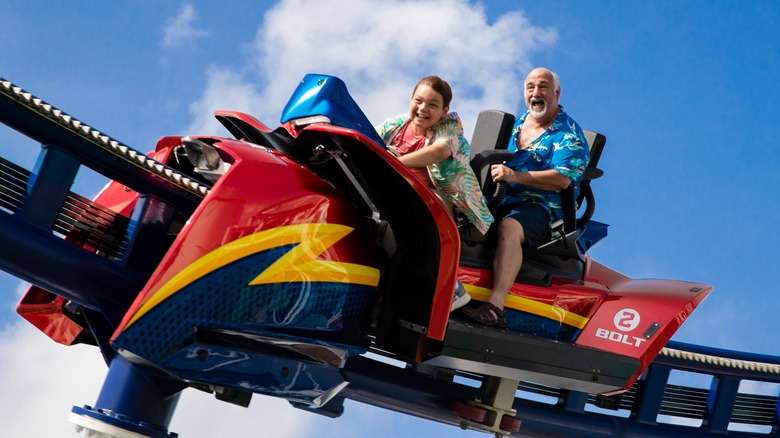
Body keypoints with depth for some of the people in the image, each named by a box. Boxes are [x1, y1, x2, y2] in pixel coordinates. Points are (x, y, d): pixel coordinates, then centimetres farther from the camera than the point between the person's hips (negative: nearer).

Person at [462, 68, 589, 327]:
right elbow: (496, 158, 29)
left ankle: (495, 306, -47)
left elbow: (562, 179, -14)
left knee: (509, 227, -37)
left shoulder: (569, 134, 1)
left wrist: (515, 176, -22)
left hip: (541, 207, -6)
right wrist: (492, 170, 4)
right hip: (501, 201, 7)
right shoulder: (515, 124, 22)